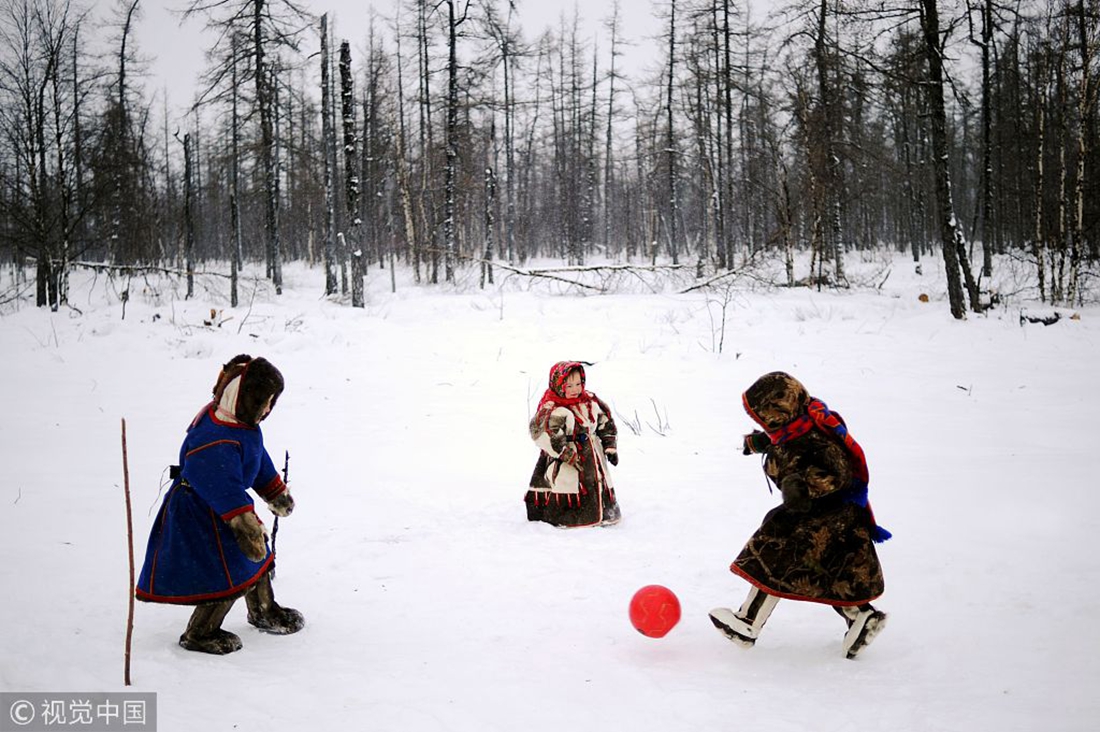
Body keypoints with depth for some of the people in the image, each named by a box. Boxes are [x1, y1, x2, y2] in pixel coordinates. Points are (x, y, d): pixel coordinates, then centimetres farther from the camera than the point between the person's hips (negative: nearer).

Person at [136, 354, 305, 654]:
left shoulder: (243, 425, 0)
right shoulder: (217, 441, -33)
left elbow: (260, 461, 16)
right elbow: (224, 489, -36)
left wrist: (276, 493, 26)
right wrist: (246, 526, -37)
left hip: (223, 507, 10)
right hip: (200, 514, -10)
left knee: (256, 558, 22)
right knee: (230, 573, -6)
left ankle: (264, 611, 46)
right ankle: (198, 634, 12)